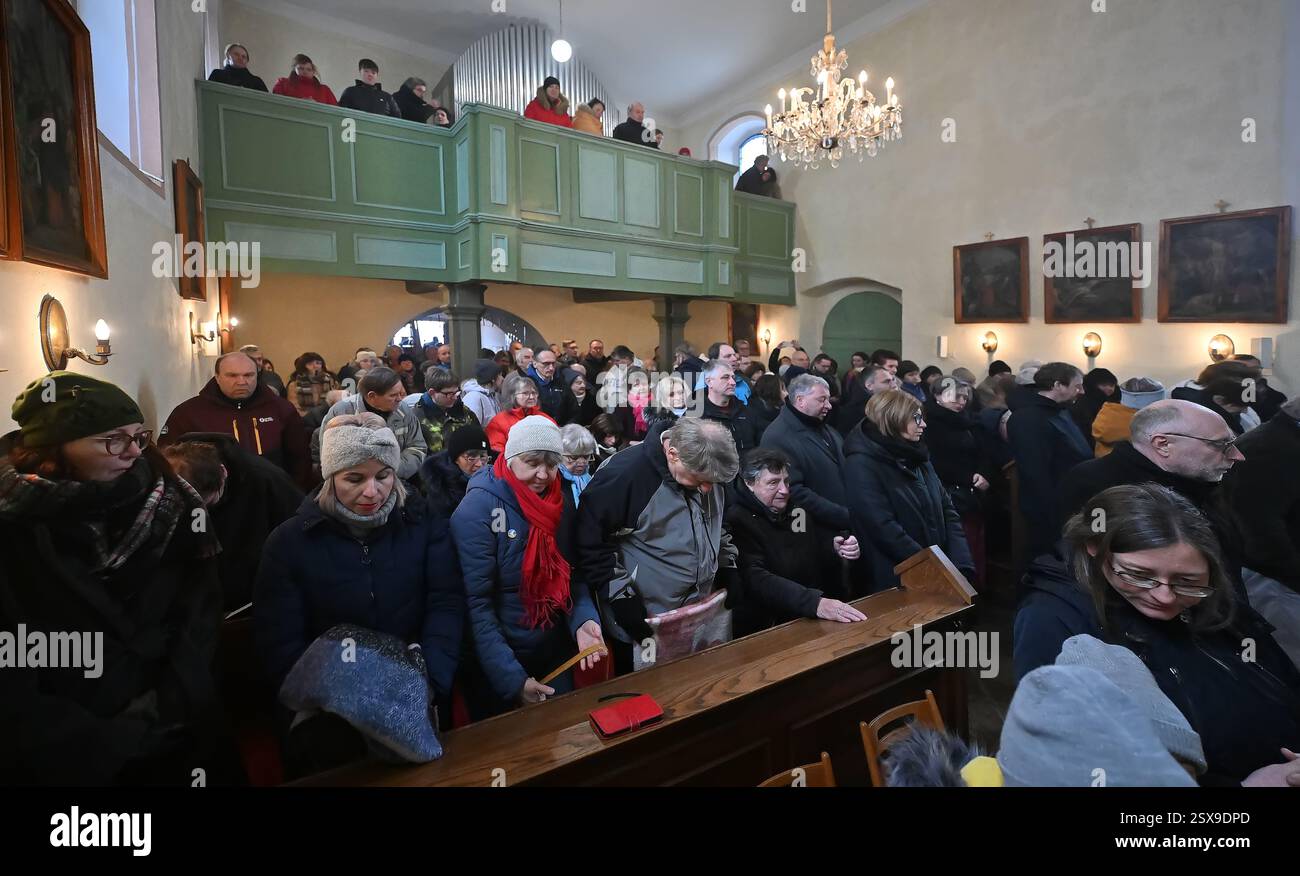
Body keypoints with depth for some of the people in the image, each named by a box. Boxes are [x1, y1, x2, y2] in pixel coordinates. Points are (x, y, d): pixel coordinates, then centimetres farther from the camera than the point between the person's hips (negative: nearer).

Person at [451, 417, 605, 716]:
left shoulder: (560, 503, -1)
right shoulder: (478, 509, -20)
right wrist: (513, 679, -24)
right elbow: (476, 604, -21)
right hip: (495, 669, -5)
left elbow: (571, 574, 6)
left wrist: (584, 619, -14)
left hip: (556, 657, 5)